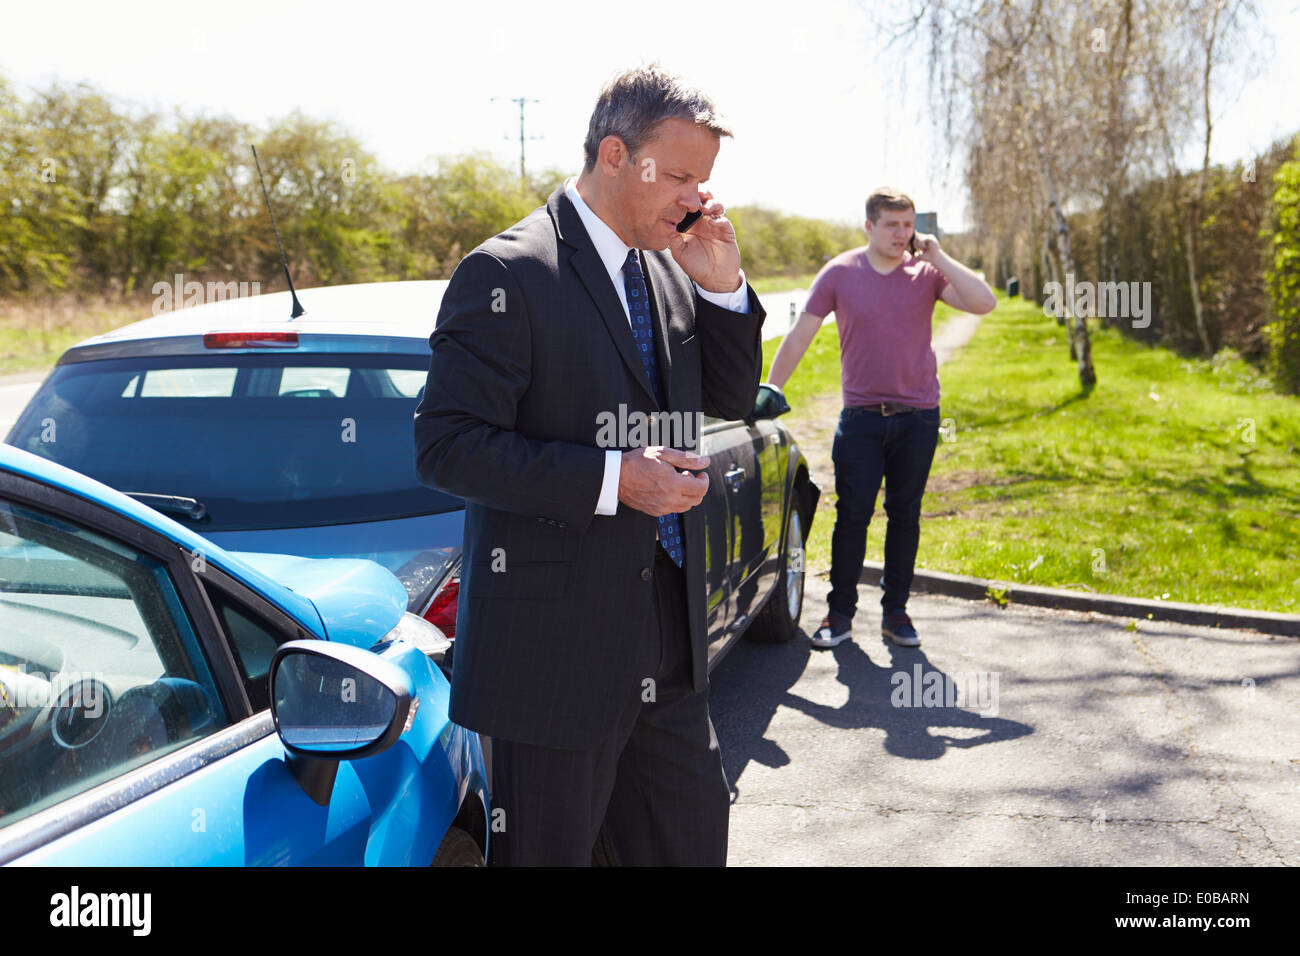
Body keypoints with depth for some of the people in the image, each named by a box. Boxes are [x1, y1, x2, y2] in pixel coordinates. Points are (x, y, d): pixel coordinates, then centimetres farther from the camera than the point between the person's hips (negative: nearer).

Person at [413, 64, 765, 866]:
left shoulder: (670, 271, 9)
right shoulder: (506, 274, -15)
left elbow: (732, 401, 14)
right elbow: (447, 446, -19)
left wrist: (723, 288, -1)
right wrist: (609, 478, -23)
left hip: (669, 647, 8)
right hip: (556, 645, -7)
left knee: (694, 838, 20)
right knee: (550, 850, 10)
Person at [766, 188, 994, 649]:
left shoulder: (926, 272, 1)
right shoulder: (839, 273, -1)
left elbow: (983, 303, -13)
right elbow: (799, 336, 2)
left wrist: (938, 257, -13)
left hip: (918, 416, 1)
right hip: (861, 416, -1)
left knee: (905, 516, 8)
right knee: (852, 515, -1)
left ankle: (895, 612, 21)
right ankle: (840, 614, 11)